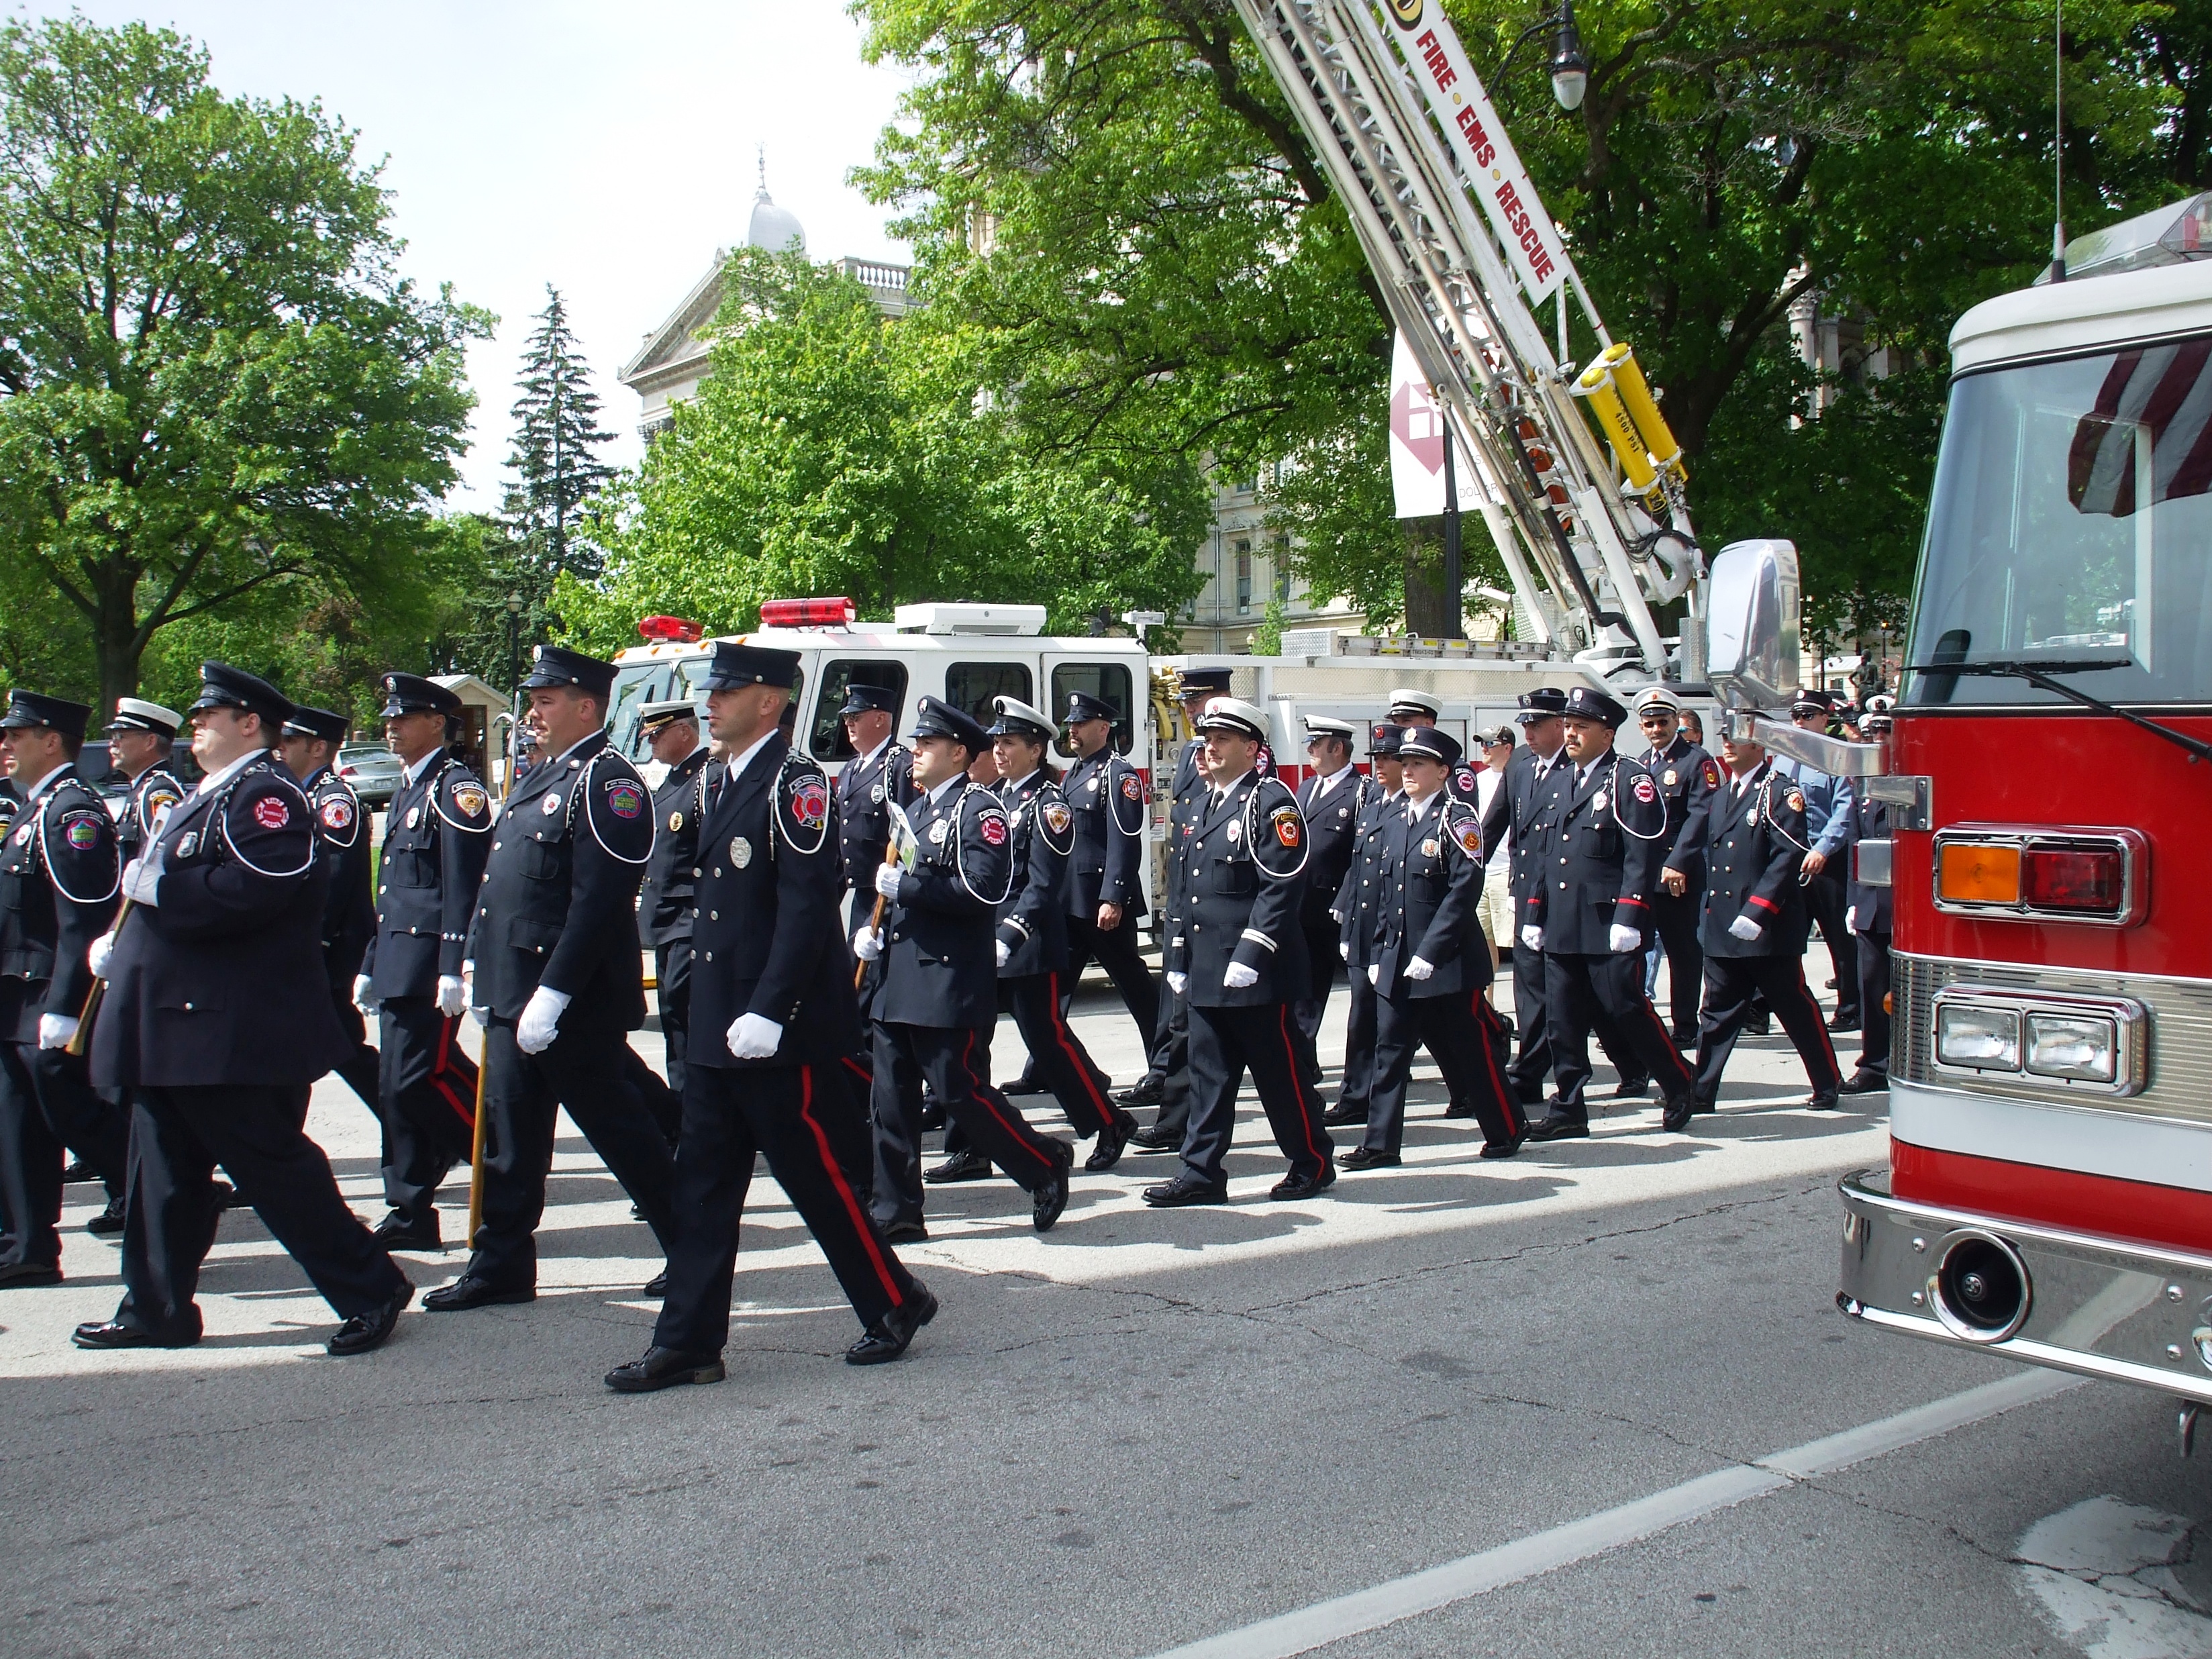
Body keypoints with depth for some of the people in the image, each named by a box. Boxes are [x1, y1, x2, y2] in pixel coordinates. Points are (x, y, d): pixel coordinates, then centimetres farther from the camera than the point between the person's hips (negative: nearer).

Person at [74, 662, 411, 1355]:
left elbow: (248, 891, -29)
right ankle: (155, 1311, 25)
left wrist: (154, 886, -19)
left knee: (273, 1166, -5)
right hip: (176, 1029, 10)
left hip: (234, 1032, -10)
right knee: (164, 1173, 14)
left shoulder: (266, 794, -15)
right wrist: (118, 944, 11)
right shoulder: (209, 797, 19)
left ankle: (371, 1290, 5)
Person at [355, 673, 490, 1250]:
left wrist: (452, 970, -23)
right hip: (399, 963, 9)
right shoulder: (405, 791, 20)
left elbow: (464, 885, -17)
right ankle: (410, 1214, 13)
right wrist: (371, 965, 22)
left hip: (429, 961, -9)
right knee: (396, 1088, 8)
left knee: (419, 1078, -12)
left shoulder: (457, 787, -9)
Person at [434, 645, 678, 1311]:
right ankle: (502, 1263, 22)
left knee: (615, 1125, -1)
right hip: (512, 993, 10)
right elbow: (499, 880, 21)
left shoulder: (607, 782, -15)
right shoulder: (541, 776, 16)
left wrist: (552, 995, -25)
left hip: (572, 1001, -10)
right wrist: (477, 964, 16)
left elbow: (598, 901, -23)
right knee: (512, 1131, 13)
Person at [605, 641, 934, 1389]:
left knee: (813, 1173, 2)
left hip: (780, 1030, -9)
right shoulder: (717, 780, 14)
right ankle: (688, 1342, 16)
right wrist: (711, 1011, 16)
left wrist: (767, 1013, -24)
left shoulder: (795, 783, -13)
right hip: (716, 1023, 9)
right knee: (703, 1180, 9)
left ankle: (897, 1304, 20)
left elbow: (807, 907, -20)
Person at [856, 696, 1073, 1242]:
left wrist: (906, 886, -19)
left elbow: (984, 889, -22)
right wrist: (872, 930, 8)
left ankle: (1045, 1166, 14)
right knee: (892, 1100, 7)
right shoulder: (917, 810, 18)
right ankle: (896, 1213, 13)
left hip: (950, 984, -9)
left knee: (961, 1093, -5)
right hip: (898, 980, 9)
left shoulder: (978, 810, -9)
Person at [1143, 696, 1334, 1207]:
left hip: (1256, 972, -8)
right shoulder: (1200, 808, 17)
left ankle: (1313, 1165, 17)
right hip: (1205, 972, 8)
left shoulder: (1272, 802, -9)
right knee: (1208, 1073, 9)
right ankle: (1202, 1173, 13)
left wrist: (1250, 956, -22)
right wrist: (1177, 959, 14)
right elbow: (1180, 888, 19)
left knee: (1280, 1070, 3)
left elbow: (1282, 887, -17)